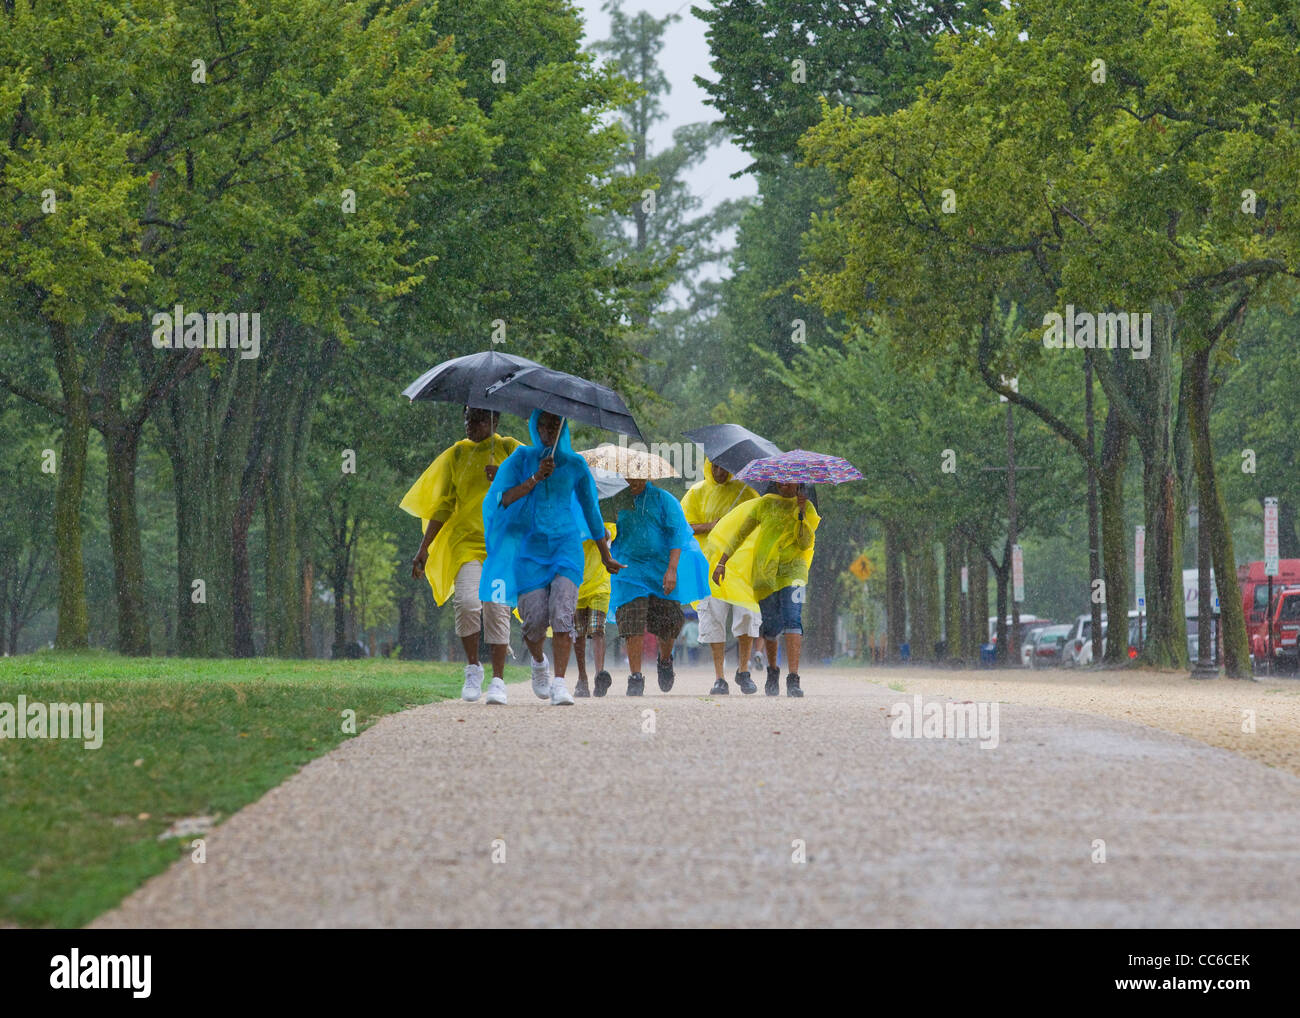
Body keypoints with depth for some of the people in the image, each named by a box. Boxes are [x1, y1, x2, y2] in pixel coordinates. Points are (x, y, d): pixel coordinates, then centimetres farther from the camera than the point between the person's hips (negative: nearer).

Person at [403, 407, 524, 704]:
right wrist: (425, 547, 11)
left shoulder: (509, 449, 5)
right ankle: (473, 668, 0)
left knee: (497, 607, -9)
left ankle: (498, 680, -1)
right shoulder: (457, 454, 14)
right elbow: (443, 505, 16)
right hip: (466, 541, 2)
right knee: (467, 601, -18)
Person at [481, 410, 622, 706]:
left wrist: (606, 557, 22)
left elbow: (591, 511, 17)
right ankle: (539, 663, 28)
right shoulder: (522, 458, 7)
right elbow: (504, 498, -5)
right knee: (535, 618, -5)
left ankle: (559, 682, -22)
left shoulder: (575, 464, 9)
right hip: (530, 545, 0)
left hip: (565, 543, 0)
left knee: (562, 613, -18)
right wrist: (535, 478, -18)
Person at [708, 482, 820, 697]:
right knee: (770, 627, 3)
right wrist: (722, 562, 5)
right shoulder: (765, 504, 8)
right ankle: (772, 670, 30)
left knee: (792, 620, -19)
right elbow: (740, 532, 11)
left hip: (792, 570, -2)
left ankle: (793, 679, -24)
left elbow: (805, 543, -4)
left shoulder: (807, 508, 6)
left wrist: (801, 514, -16)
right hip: (764, 572, 2)